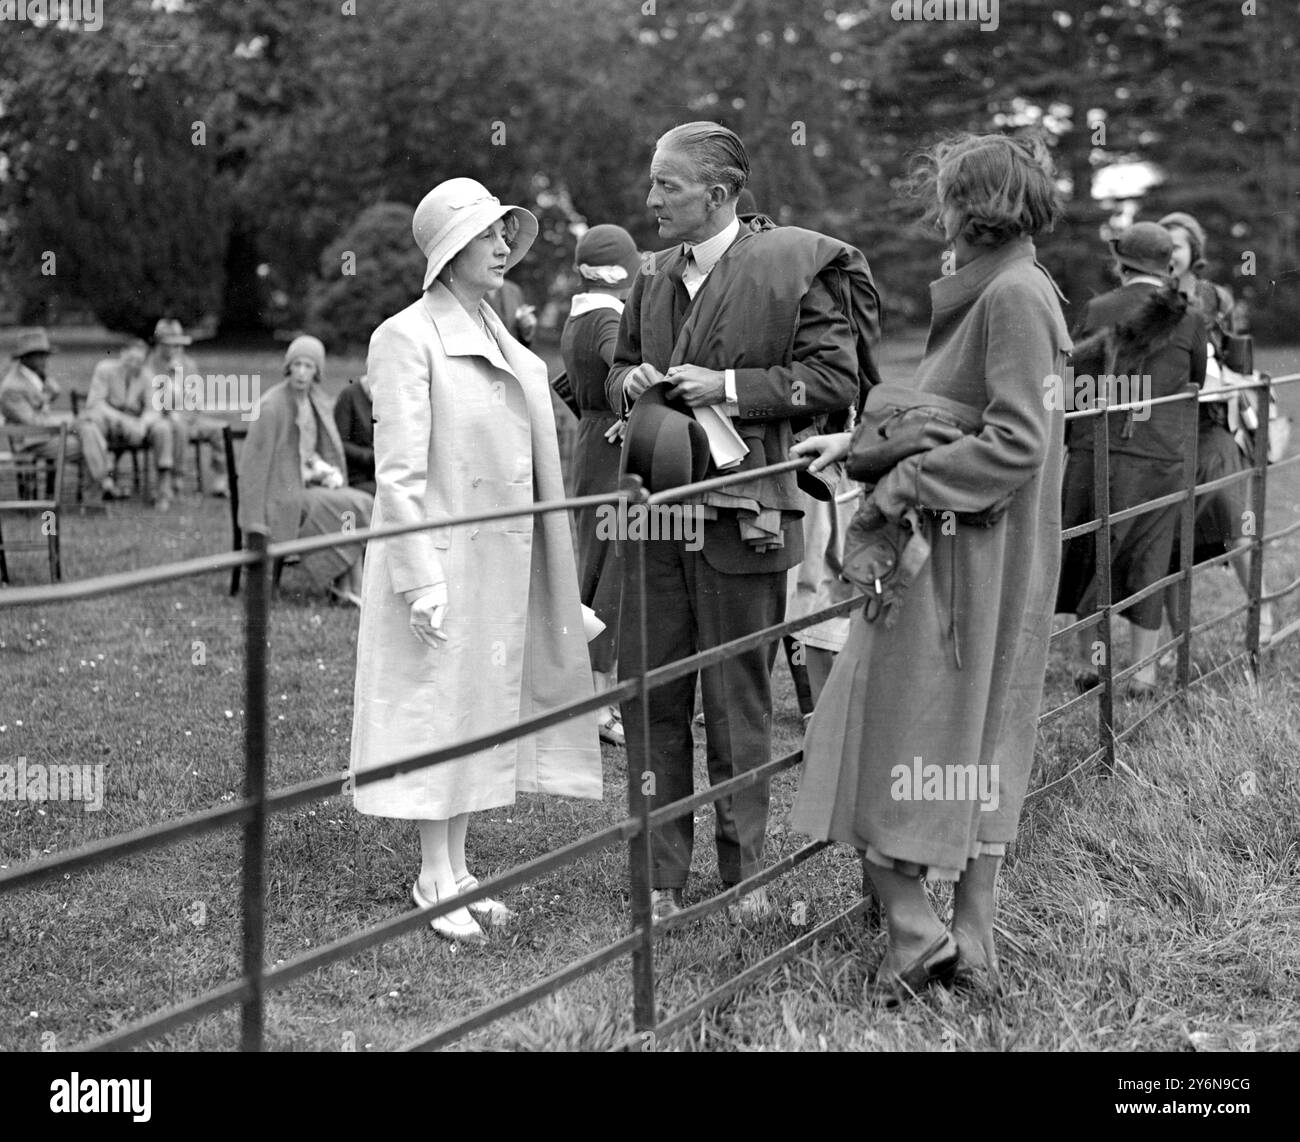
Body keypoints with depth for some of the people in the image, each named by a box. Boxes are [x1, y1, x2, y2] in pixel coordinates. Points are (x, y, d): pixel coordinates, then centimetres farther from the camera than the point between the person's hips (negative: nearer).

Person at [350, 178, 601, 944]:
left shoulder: (507, 347, 15)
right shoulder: (408, 338, -10)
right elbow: (400, 471, -14)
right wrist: (420, 578, -19)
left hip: (502, 558, 8)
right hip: (442, 559, -8)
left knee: (485, 706, 10)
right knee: (438, 709, -2)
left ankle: (457, 867, 19)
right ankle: (437, 881, 5)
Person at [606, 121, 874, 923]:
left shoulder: (791, 268, -7)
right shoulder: (655, 277, 12)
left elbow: (838, 377, -11)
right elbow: (622, 369, 24)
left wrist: (728, 387, -17)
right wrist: (628, 382, 0)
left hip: (742, 518, -5)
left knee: (738, 704, 6)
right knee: (649, 698, 7)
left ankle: (744, 875, 21)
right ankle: (660, 877, 18)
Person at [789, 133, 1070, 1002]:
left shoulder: (1015, 295, -16)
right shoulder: (991, 289, 13)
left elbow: (1016, 441, -22)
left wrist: (903, 484, -18)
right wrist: (861, 438, 8)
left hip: (967, 561, -10)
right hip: (951, 549, 10)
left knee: (900, 740, -2)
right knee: (980, 752, 13)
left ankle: (917, 935, 4)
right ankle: (973, 946, 20)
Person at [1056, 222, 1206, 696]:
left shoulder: (1095, 311, 0)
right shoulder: (1188, 321, 1)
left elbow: (1073, 376, 6)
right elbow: (1194, 389, 12)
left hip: (1093, 449, 0)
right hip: (1159, 456, 0)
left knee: (1089, 553, 12)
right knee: (1146, 561, 9)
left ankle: (1087, 664, 19)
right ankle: (1143, 670, 13)